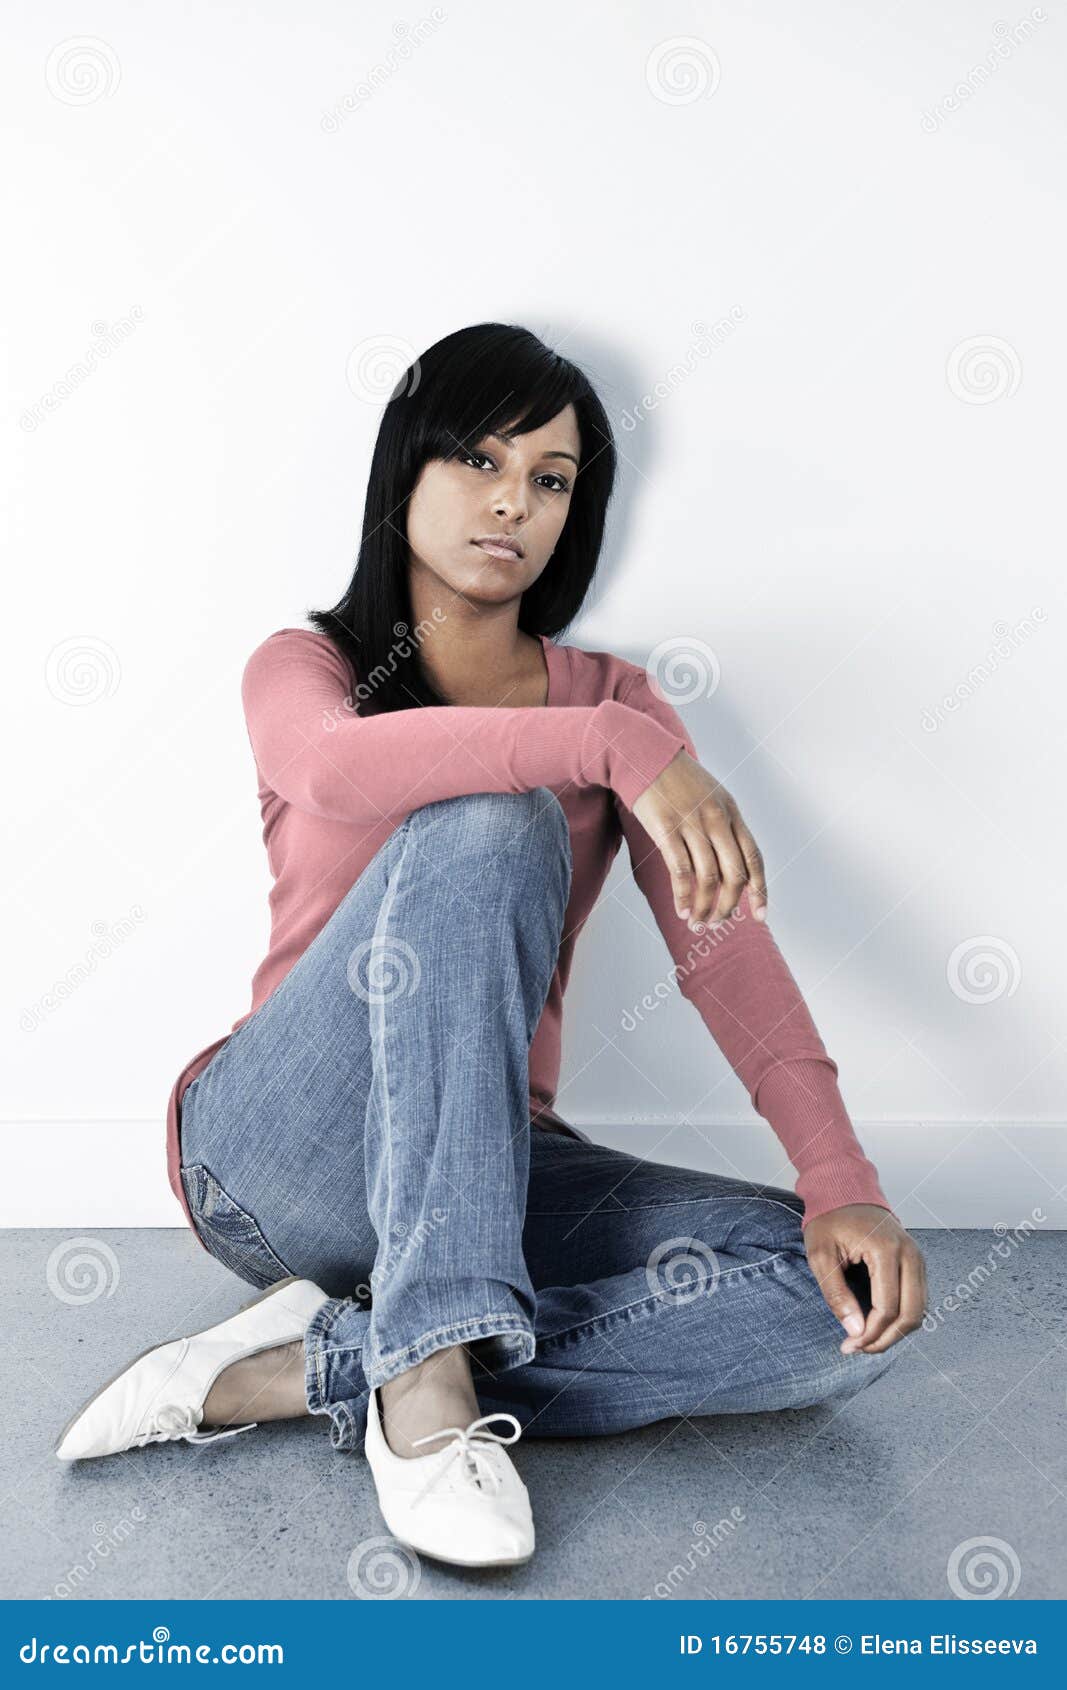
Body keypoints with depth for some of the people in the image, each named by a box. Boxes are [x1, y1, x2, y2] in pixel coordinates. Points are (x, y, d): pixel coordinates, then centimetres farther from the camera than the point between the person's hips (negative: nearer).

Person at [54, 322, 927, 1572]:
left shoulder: (614, 698, 10)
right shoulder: (303, 665, 4)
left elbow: (722, 942, -5)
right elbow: (338, 767, -24)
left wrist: (842, 1183, -18)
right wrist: (608, 744, -35)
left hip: (491, 1171, 4)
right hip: (276, 1157, -3)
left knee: (848, 1307, -21)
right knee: (489, 826, -29)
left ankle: (312, 1368, -21)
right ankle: (429, 1369, -33)